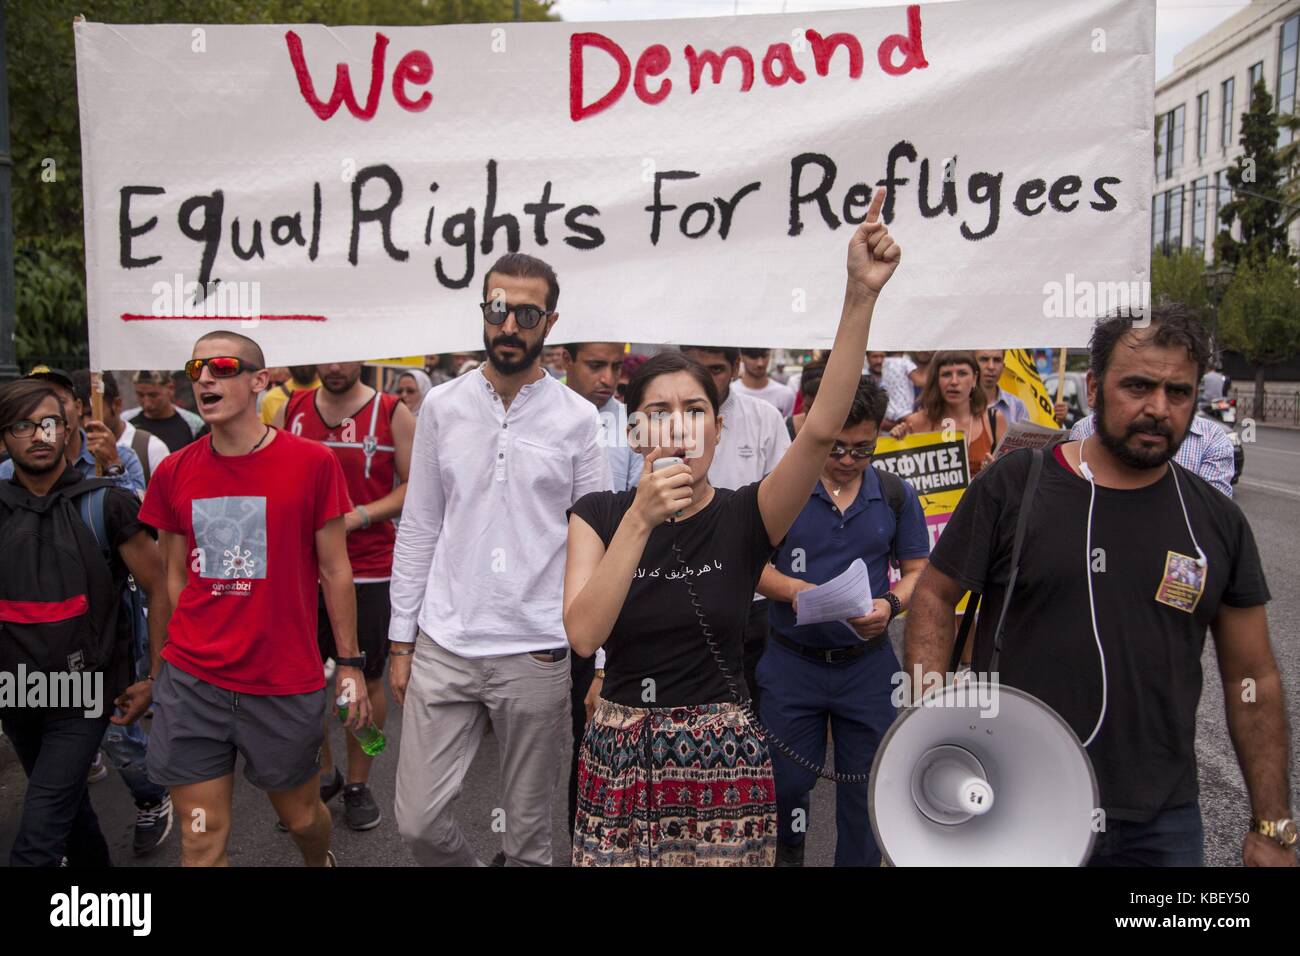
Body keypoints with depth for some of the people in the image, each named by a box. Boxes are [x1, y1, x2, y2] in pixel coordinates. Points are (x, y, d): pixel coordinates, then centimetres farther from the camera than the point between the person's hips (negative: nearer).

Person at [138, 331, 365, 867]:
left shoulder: (312, 462, -7)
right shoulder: (174, 472, 2)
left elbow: (334, 571, -1)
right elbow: (174, 576, 10)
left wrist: (349, 663, 0)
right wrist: (172, 660, 6)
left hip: (285, 683, -2)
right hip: (190, 682, 2)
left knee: (301, 816, 16)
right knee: (202, 839, 7)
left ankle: (321, 861, 49)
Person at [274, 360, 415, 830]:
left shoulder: (393, 414, -3)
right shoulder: (290, 411, 6)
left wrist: (359, 516, -16)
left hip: (369, 571, -3)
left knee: (365, 679, 7)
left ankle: (358, 784, 25)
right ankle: (322, 772, 32)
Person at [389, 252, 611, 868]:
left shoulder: (578, 419, -3)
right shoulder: (442, 407, 3)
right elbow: (418, 530, 7)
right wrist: (401, 641, 5)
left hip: (536, 654, -2)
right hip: (442, 649, 2)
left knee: (528, 830, 12)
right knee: (417, 821, 5)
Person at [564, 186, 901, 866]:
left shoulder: (743, 516, -7)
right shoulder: (598, 515, -3)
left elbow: (822, 428, -23)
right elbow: (583, 633, -16)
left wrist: (861, 295, -31)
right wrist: (641, 518, -25)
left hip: (724, 753, -1)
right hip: (619, 753, 1)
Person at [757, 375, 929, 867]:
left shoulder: (896, 495, 1)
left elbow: (917, 572, 5)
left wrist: (890, 604, -16)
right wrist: (792, 589, -20)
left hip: (867, 665, 1)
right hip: (791, 661, -1)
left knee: (865, 788, 11)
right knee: (786, 781, 10)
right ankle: (787, 852, 39)